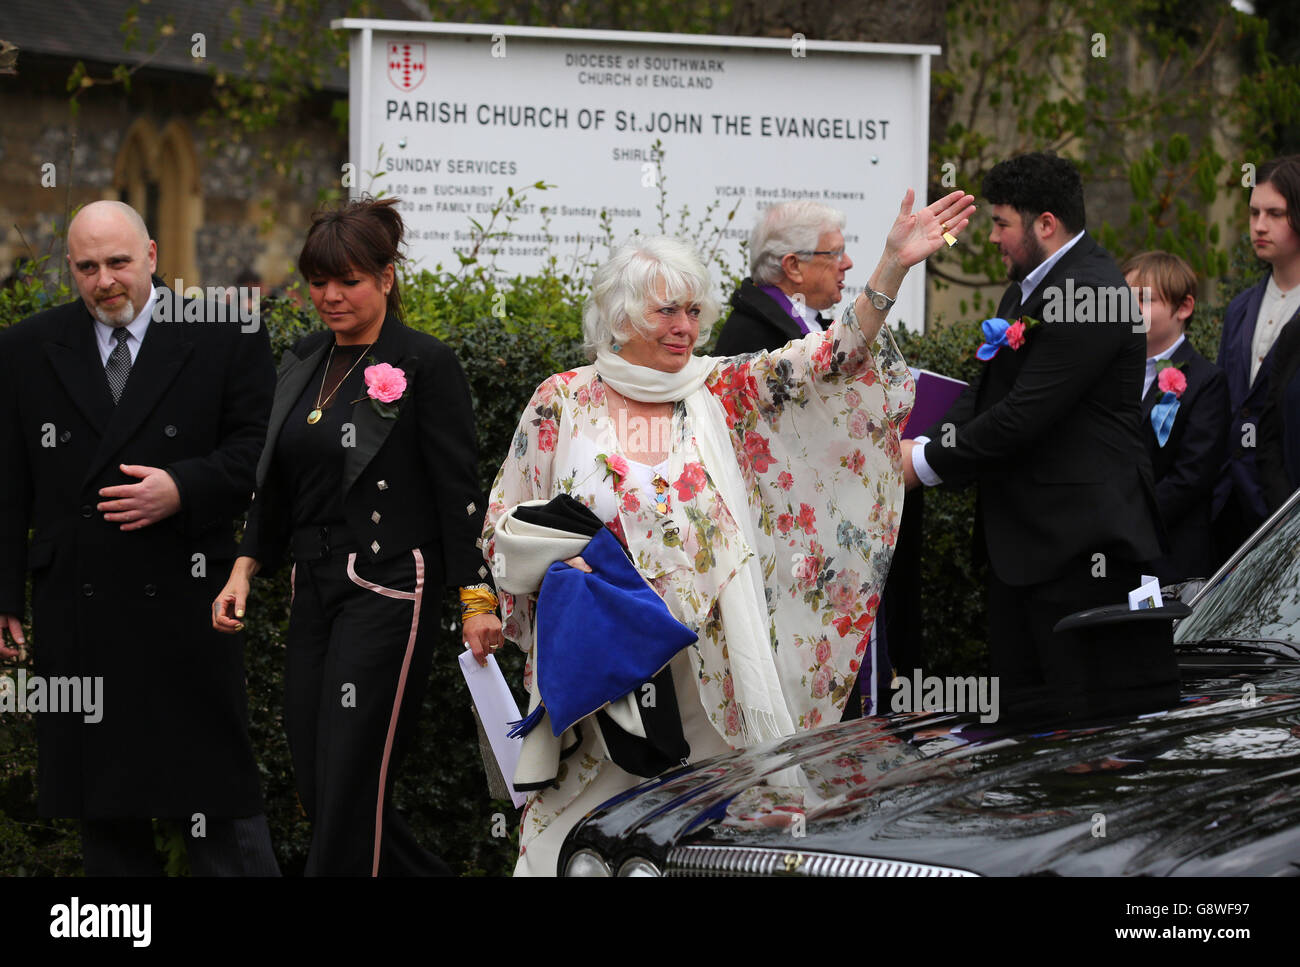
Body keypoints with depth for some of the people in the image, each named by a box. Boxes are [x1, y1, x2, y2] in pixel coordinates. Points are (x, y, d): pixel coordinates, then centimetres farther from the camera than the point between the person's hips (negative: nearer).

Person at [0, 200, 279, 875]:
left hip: (185, 609, -3)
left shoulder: (225, 338, 2)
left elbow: (260, 448, 0)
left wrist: (185, 488, -16)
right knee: (102, 815, 9)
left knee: (213, 785, -2)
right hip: (75, 613, 3)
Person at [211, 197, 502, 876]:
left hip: (388, 590, -7)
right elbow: (276, 484, 20)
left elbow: (457, 488, -9)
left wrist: (477, 595, -13)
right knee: (314, 787, 6)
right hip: (315, 590, 8)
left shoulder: (424, 364, -6)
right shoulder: (303, 364, 14)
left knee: (349, 789, -10)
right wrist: (245, 569, 9)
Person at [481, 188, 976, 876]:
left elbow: (826, 361, -5)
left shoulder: (720, 393, 6)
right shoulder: (563, 403, 3)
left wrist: (892, 268, -16)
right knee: (588, 822, -2)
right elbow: (507, 523, 8)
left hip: (707, 663, 1)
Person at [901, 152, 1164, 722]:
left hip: (1078, 543, -11)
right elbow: (986, 392, 14)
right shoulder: (1025, 289, 16)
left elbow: (1026, 414, -22)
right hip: (1019, 537, 11)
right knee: (1020, 710, 12)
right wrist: (926, 444, -4)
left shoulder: (1088, 294, -18)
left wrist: (928, 464, -13)